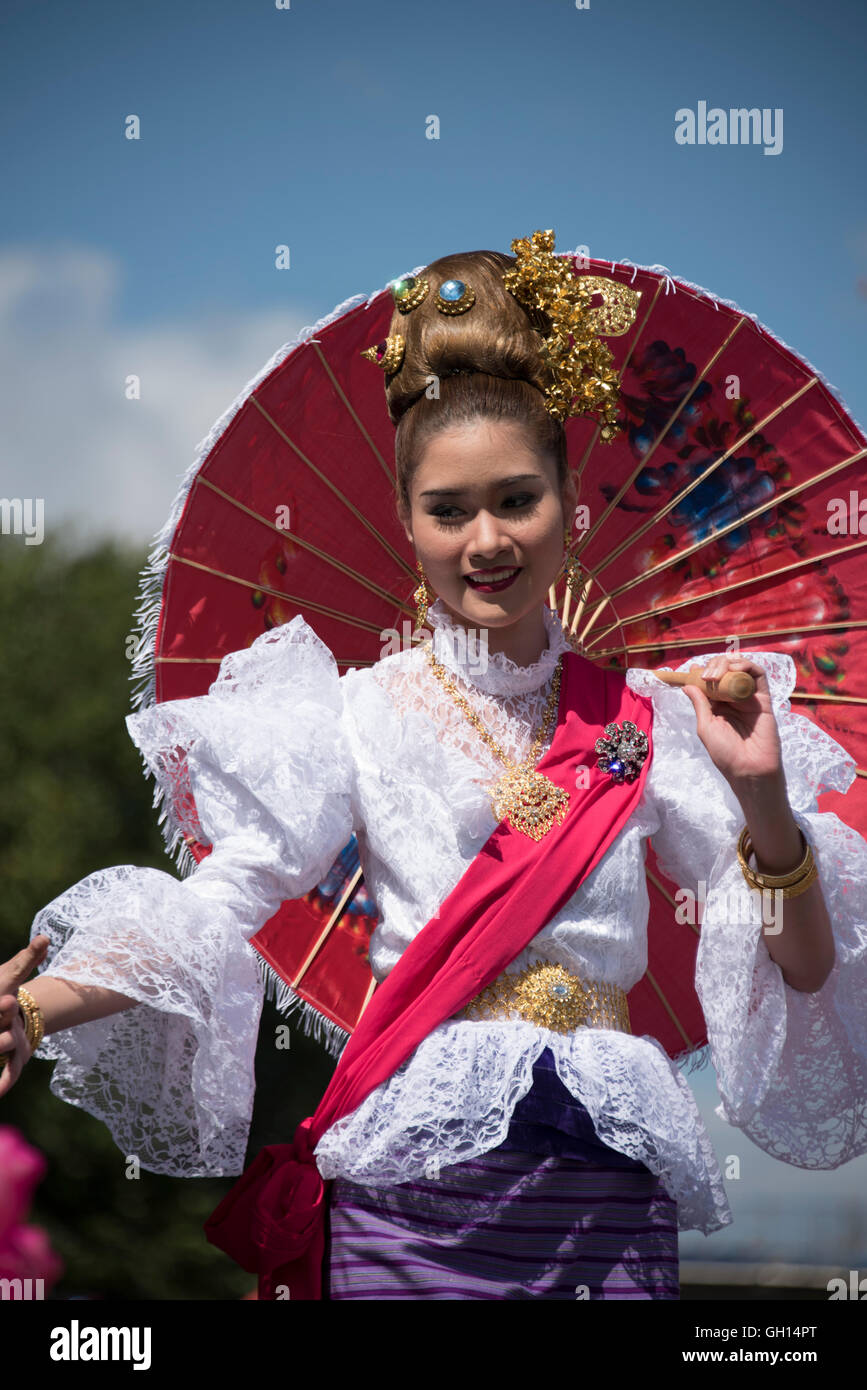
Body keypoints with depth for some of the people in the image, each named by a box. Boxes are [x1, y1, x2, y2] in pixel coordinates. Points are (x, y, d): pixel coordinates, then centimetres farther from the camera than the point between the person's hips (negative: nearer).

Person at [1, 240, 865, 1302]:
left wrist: (764, 797, -13)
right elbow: (220, 904, -8)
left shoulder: (644, 717, 7)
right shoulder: (362, 714, 2)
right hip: (418, 1190, -2)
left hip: (609, 1191, 2)